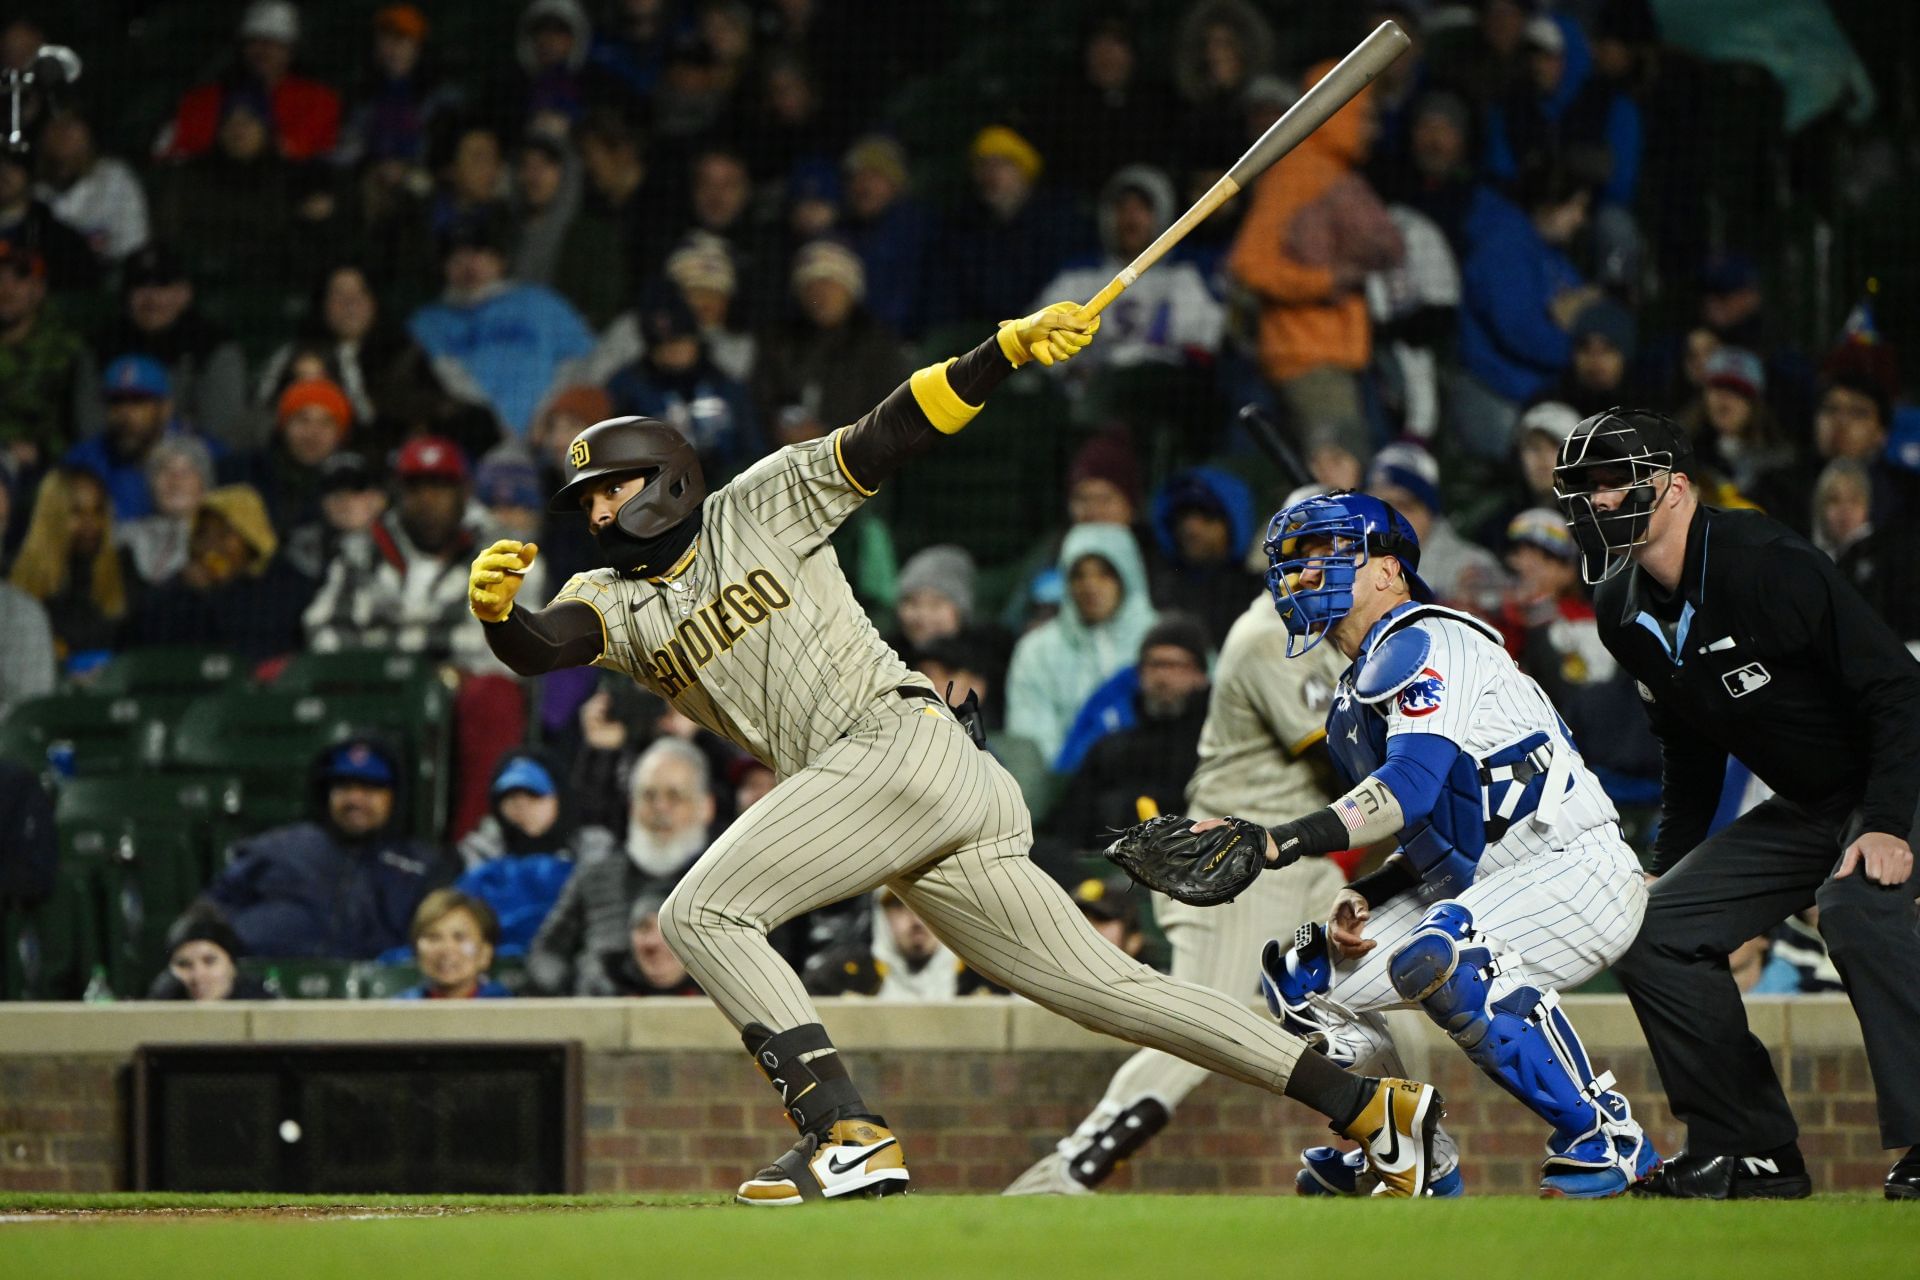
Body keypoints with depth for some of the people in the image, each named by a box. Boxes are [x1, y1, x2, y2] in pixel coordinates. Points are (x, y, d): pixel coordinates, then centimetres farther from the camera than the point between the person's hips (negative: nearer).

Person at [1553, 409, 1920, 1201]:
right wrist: (1668, 865, 10)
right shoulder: (1625, 612, 0)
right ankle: (1752, 1153, 6)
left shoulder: (1767, 565, -25)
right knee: (1653, 931, 0)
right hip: (1801, 809, 9)